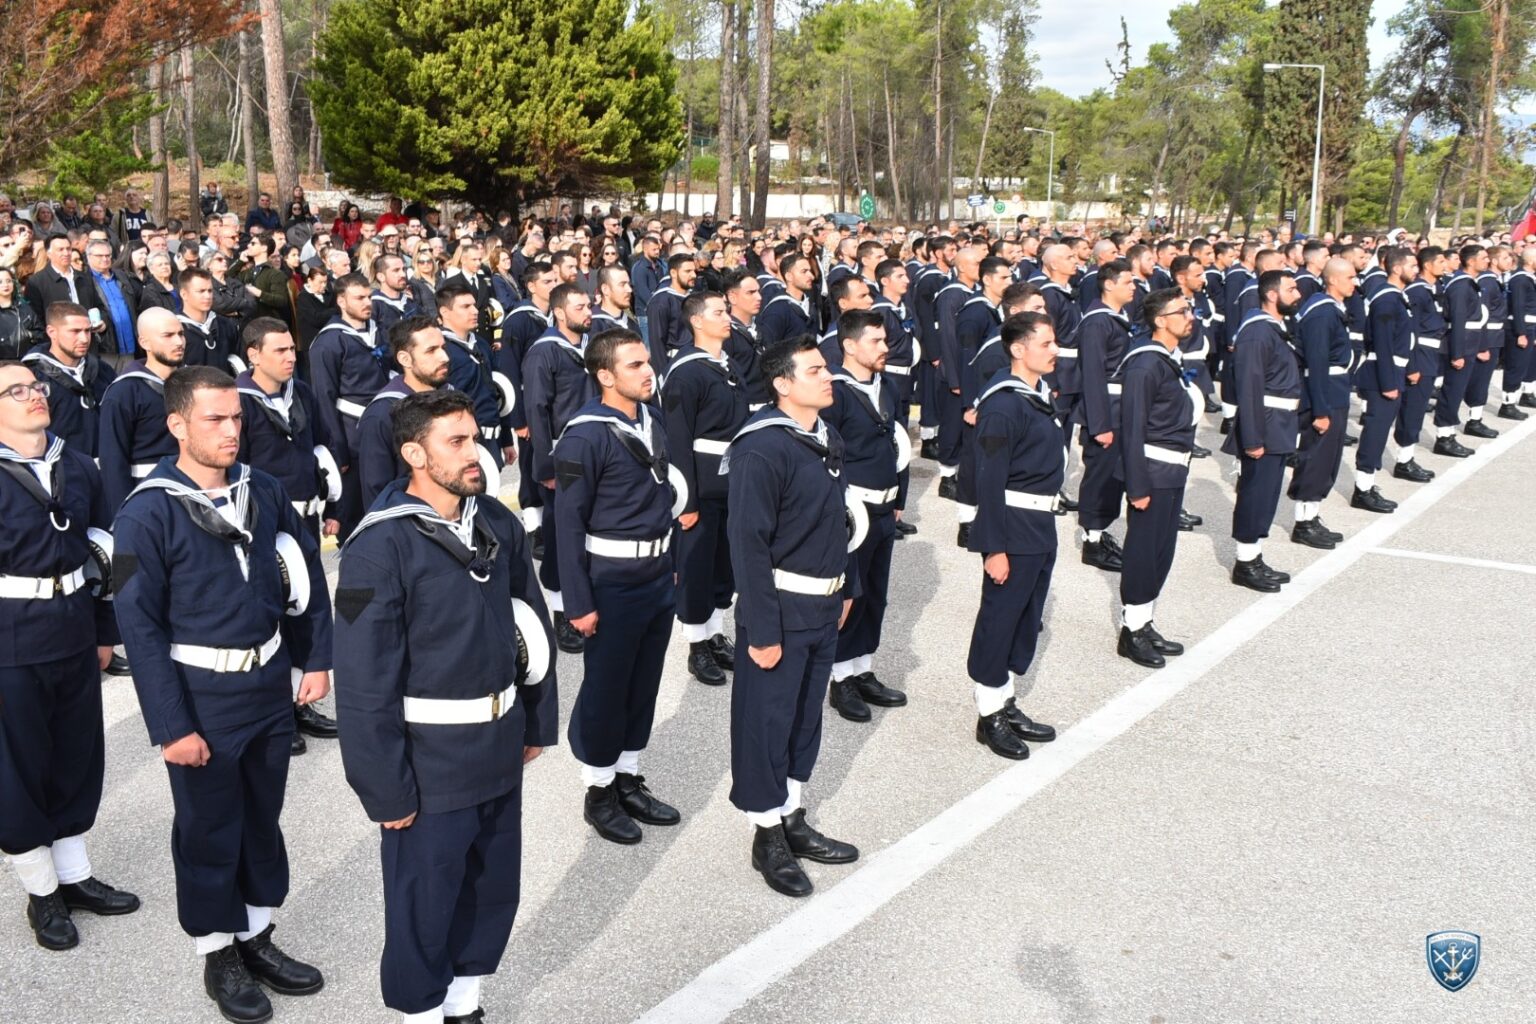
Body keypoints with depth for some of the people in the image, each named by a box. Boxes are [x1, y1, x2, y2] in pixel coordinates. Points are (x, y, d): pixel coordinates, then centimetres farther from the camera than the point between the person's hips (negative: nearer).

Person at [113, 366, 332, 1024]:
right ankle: (219, 956, 30)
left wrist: (316, 660, 4)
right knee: (209, 829, 12)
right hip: (202, 695, -4)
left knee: (262, 817, 17)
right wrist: (171, 725, -15)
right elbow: (141, 626, -14)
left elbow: (306, 574, 8)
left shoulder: (263, 492, -1)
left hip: (270, 682, 5)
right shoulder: (147, 514, -15)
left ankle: (256, 937, 36)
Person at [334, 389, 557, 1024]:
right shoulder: (379, 548, -19)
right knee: (424, 901, 12)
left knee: (495, 887, 19)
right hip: (429, 761, -6)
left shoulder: (498, 525, -1)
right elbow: (365, 682, -18)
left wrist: (537, 721, 12)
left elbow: (532, 627, 10)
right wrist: (386, 789, -15)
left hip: (499, 747, 6)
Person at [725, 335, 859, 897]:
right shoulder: (762, 449, -20)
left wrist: (847, 588, 17)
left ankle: (794, 822, 33)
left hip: (825, 608, 8)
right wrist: (762, 630, -20)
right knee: (767, 720, 6)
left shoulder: (827, 438, 6)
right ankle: (767, 836, 21)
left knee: (806, 716, 18)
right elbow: (748, 543, -21)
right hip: (782, 609, -8)